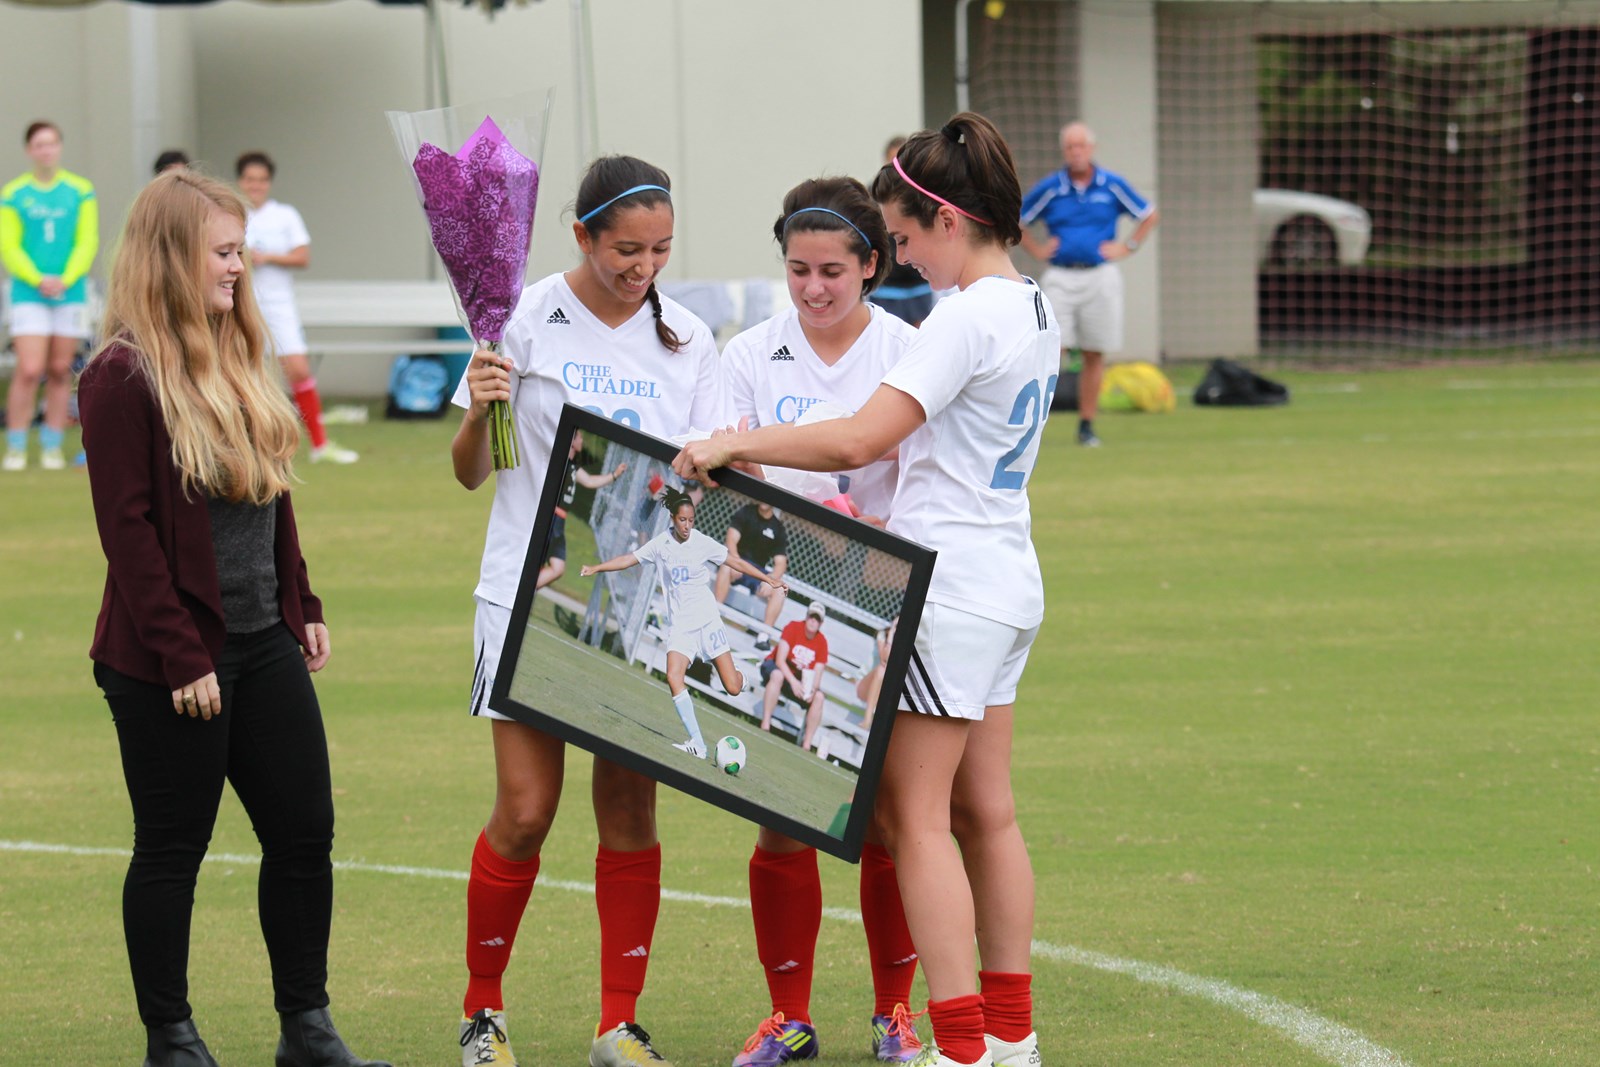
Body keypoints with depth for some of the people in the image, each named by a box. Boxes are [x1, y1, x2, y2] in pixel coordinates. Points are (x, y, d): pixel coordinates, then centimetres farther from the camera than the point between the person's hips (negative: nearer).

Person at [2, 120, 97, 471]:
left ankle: (52, 447, 12)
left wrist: (65, 280, -12)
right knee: (29, 370, -11)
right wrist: (38, 280, -14)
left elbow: (87, 242, 1)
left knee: (60, 371, 4)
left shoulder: (80, 192, 4)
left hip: (70, 293, 2)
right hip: (28, 295, -2)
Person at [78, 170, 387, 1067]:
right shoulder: (122, 380, -14)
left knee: (304, 831, 8)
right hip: (168, 665, -8)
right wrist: (179, 658, -18)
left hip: (262, 646, 8)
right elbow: (129, 531, -16)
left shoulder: (237, 361, 12)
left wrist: (303, 607, 15)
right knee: (172, 850, 2)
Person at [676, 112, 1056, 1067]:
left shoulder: (968, 318, -18)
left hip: (947, 592, -9)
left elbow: (857, 441, -23)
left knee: (915, 815, -6)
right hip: (1006, 585, 9)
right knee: (985, 811, 13)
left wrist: (737, 443, -15)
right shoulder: (1035, 312, 11)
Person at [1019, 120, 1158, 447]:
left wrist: (1128, 246, 6)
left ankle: (1087, 425, 11)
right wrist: (1036, 249, 4)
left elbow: (1150, 215, 14)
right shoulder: (1050, 188, 2)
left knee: (1094, 355, 3)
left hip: (1100, 276, 1)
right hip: (1061, 277, -1)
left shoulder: (1112, 185, 3)